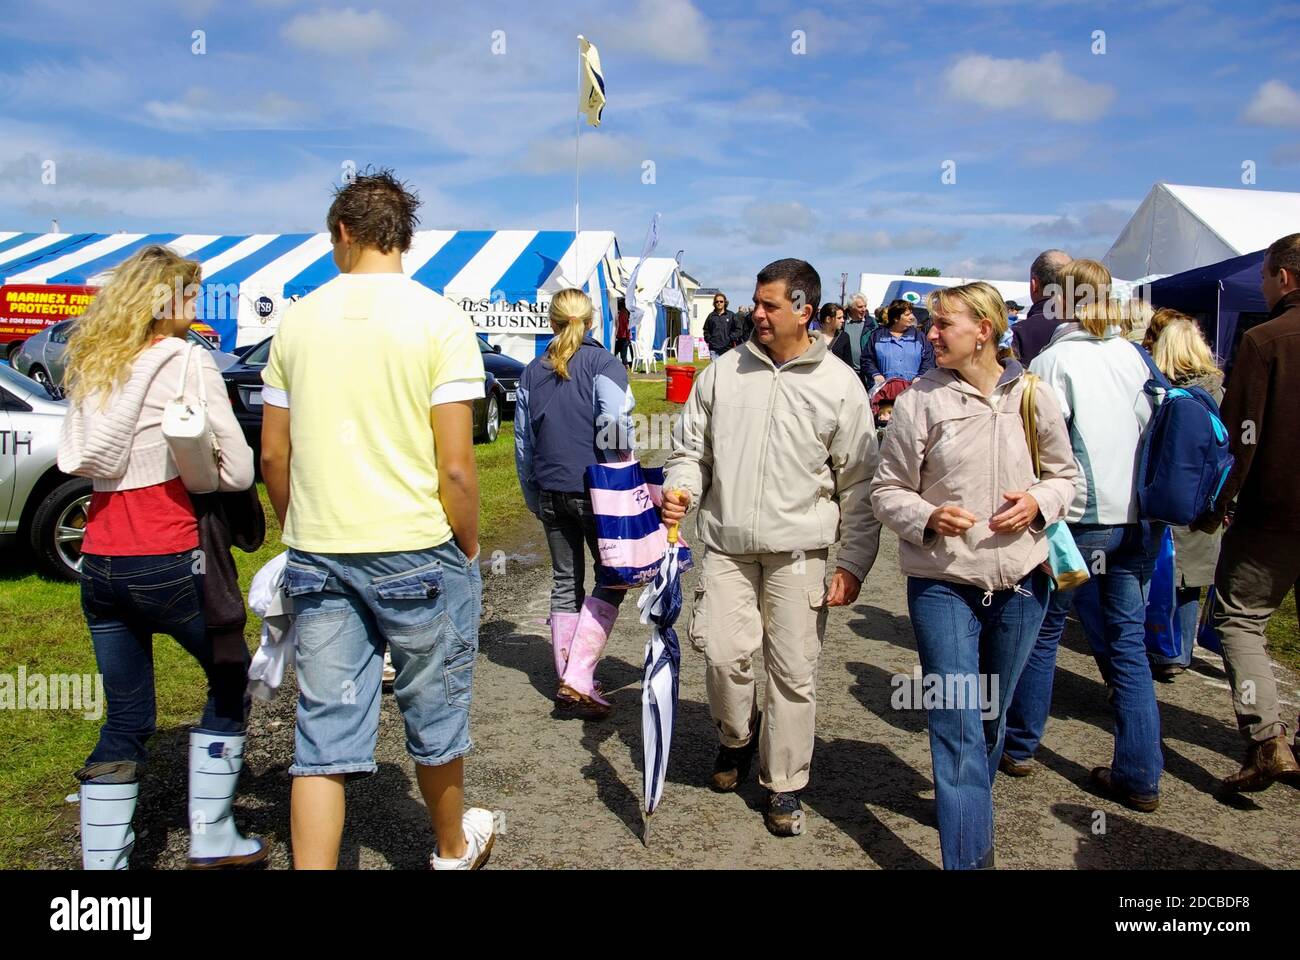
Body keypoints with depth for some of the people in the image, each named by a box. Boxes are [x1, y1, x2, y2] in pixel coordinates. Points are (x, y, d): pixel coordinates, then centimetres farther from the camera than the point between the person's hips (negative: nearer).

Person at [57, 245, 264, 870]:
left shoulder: (90, 365, 11)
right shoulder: (187, 362, -8)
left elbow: (79, 459, 14)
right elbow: (238, 471, -10)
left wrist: (153, 471, 7)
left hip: (99, 562, 6)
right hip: (167, 561, -6)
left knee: (125, 719, 14)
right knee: (230, 682, 15)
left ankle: (101, 859, 18)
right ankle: (211, 840, 19)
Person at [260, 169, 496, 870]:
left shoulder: (300, 318, 4)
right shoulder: (438, 319, -7)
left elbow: (273, 454, 7)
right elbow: (455, 466, -12)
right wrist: (469, 550, 1)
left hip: (316, 556, 3)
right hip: (416, 550, -2)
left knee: (323, 733, 8)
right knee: (434, 714, 17)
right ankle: (453, 849, 38)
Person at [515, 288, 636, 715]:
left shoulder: (533, 371, 8)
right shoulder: (602, 363, -7)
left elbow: (523, 439, 12)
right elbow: (614, 427, -19)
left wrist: (532, 495, 20)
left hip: (550, 492, 5)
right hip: (594, 490, -5)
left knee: (565, 582, 14)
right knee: (611, 577, 7)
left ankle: (568, 682, 19)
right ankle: (579, 678, -3)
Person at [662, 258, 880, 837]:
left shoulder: (839, 384, 0)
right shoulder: (723, 372, 5)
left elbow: (859, 484, 3)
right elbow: (691, 448, 13)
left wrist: (853, 563, 0)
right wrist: (681, 486, -9)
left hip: (798, 550, -1)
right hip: (726, 545, 2)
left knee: (793, 671, 4)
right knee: (724, 653, -7)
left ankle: (784, 784, 23)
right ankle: (738, 735, 26)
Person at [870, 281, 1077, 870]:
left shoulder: (1033, 398, 0)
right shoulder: (920, 400, -6)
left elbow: (1065, 475, 12)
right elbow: (887, 490, -1)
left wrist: (1039, 502, -9)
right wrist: (927, 518, -20)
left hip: (1020, 581, 3)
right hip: (943, 582, -3)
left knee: (991, 713, 19)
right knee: (957, 725, -6)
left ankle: (970, 803, 45)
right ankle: (969, 855, 2)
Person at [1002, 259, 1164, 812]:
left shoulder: (1054, 360, -10)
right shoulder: (1134, 357, 5)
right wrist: (1144, 503, 18)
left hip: (1077, 519, -4)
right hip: (1135, 518, 5)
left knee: (1043, 632, 11)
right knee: (1127, 643, 10)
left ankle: (1019, 746, 24)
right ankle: (1140, 776, 13)